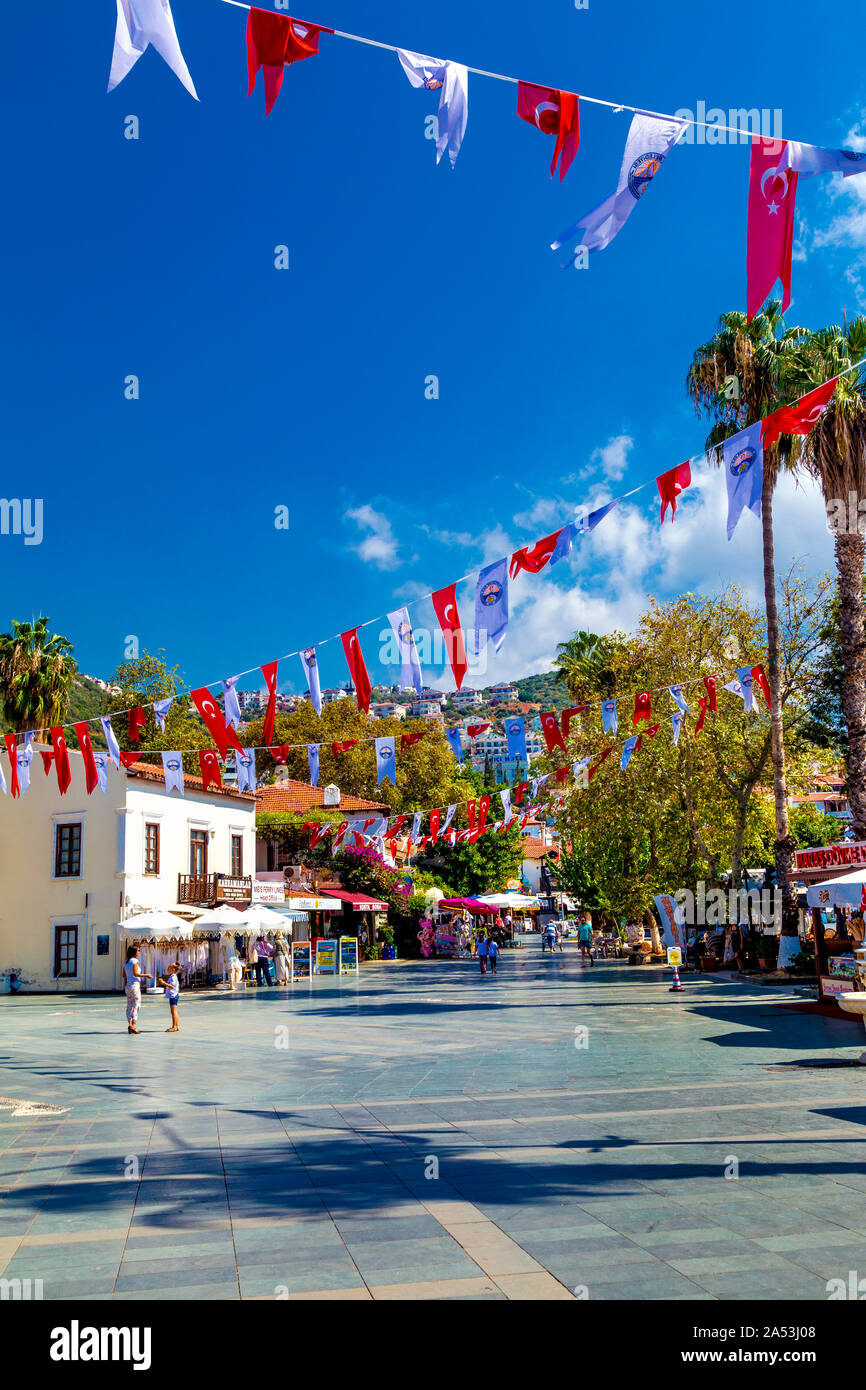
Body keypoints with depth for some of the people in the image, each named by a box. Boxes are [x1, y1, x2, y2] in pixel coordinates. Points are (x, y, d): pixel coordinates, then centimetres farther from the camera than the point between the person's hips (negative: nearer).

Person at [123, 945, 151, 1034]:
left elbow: (124, 975, 14)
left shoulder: (126, 962, 12)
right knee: (136, 1005, -5)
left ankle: (129, 1024, 7)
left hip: (128, 985, 8)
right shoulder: (135, 961, -10)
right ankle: (133, 1025, -11)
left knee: (129, 1006, 9)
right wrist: (146, 975, -9)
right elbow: (135, 974, -17)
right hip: (134, 984, -8)